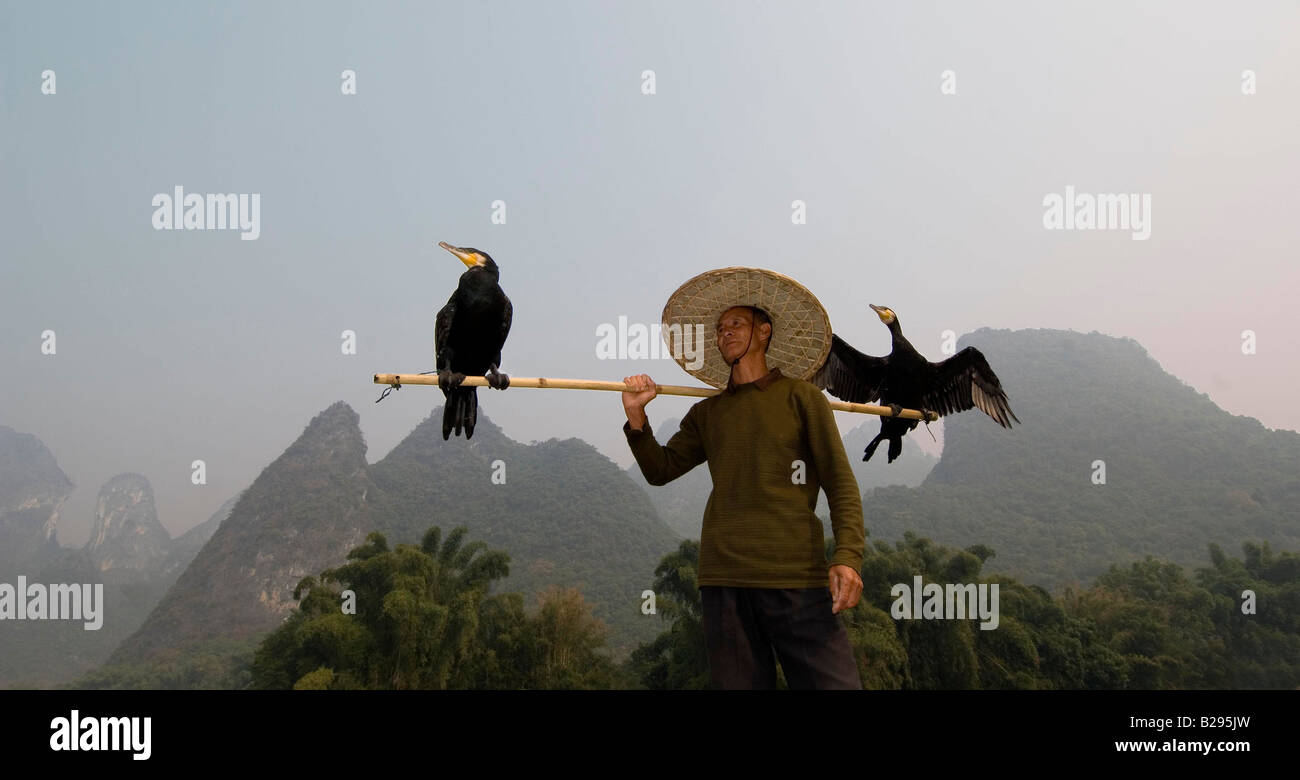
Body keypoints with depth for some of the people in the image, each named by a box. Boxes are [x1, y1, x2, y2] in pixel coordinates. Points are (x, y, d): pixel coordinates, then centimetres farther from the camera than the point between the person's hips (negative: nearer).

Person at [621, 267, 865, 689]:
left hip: (797, 574, -3)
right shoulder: (706, 413, 19)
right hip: (724, 578, 3)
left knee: (832, 679, -10)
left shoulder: (799, 396, 8)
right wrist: (636, 416, -1)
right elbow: (660, 470, 15)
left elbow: (840, 481, 3)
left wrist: (848, 554, -11)